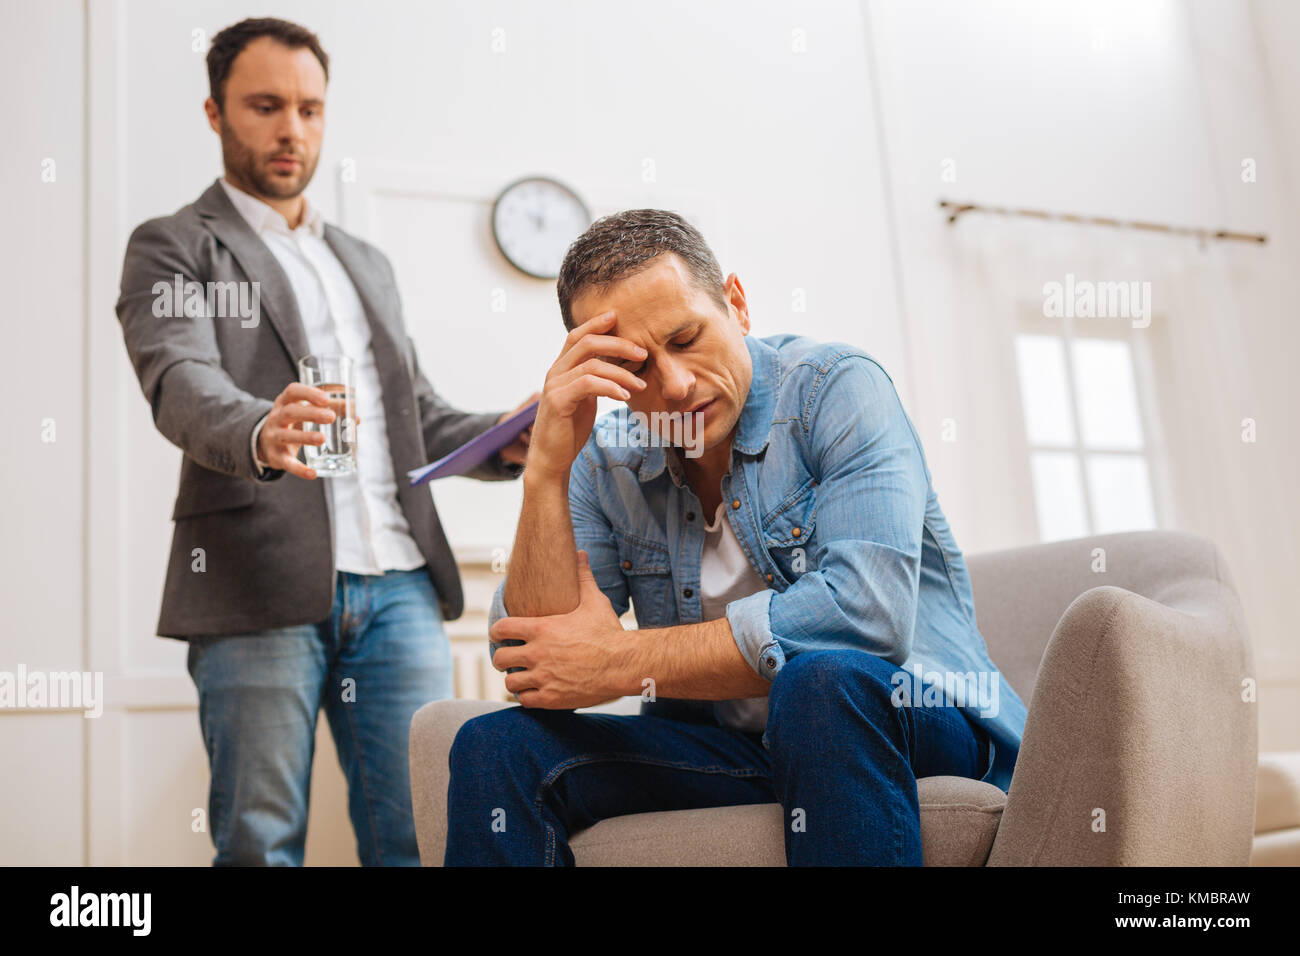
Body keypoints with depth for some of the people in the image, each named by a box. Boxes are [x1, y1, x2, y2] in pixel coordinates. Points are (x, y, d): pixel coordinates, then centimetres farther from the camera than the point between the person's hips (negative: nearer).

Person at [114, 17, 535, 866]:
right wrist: (260, 434, -34)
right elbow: (181, 381, -11)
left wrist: (505, 440, 4)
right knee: (260, 843, -1)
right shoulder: (175, 247, 7)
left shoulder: (367, 264, 25)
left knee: (420, 836, 1)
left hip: (400, 582, 5)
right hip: (262, 590, -4)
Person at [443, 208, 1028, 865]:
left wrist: (622, 662, -20)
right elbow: (531, 664, -7)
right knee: (496, 747, -17)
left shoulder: (838, 388, -12)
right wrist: (546, 469, -19)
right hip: (728, 750, 3)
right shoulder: (604, 463, 0)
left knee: (825, 678, -37)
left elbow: (868, 610, -27)